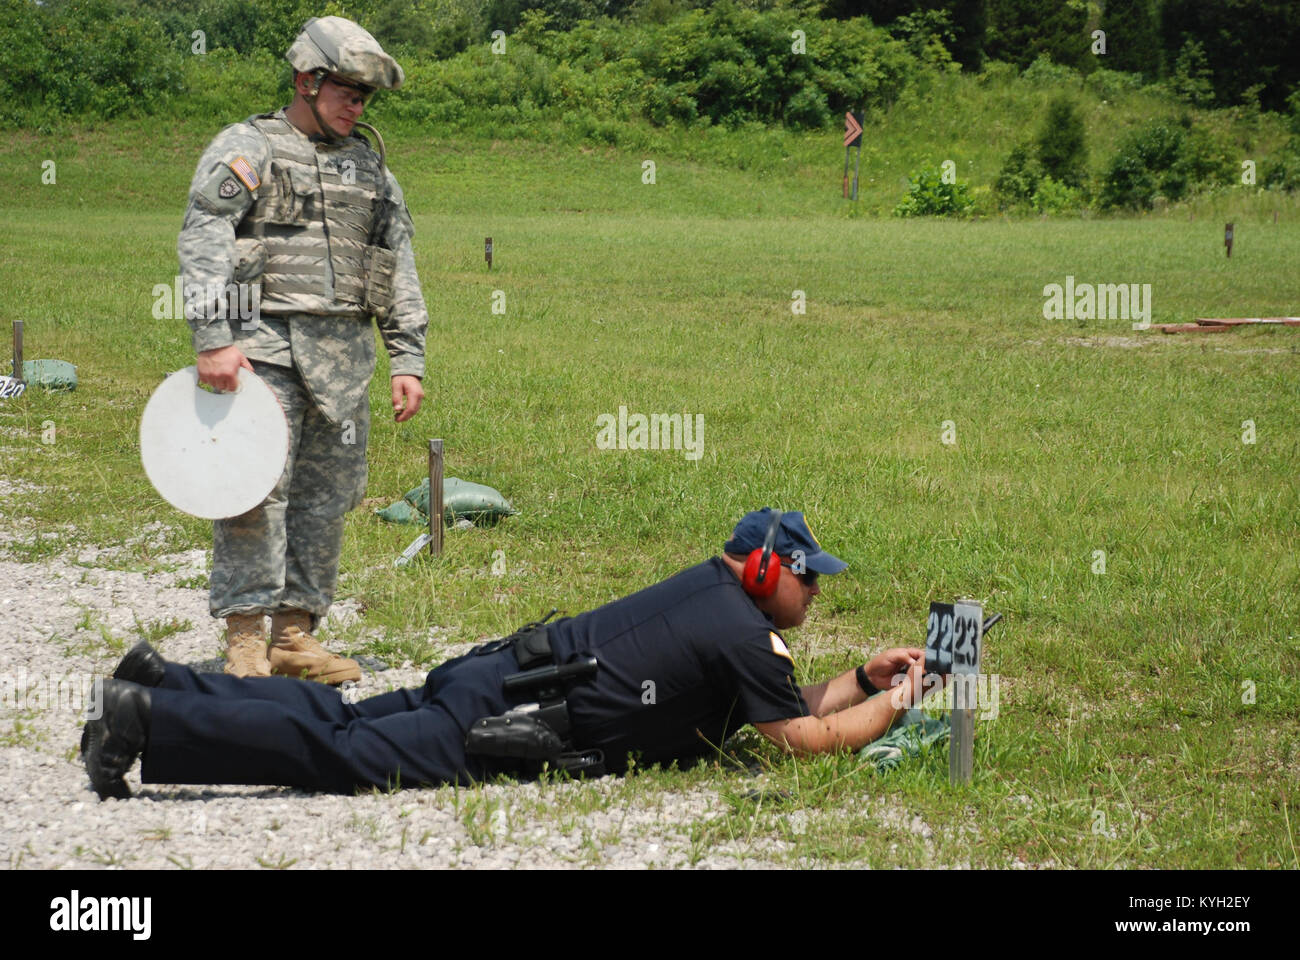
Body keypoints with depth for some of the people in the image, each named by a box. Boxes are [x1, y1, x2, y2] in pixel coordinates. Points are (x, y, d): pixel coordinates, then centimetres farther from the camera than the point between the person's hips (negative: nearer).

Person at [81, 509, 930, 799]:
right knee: (343, 755, -14)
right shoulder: (743, 636, -10)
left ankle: (165, 685, 6)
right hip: (511, 722, -9)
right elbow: (806, 739, -10)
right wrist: (892, 706, 2)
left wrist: (861, 678, 19)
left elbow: (793, 706, 28)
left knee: (341, 720, 10)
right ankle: (151, 721, -19)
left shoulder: (715, 587, 19)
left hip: (502, 670, 9)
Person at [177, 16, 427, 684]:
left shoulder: (369, 165, 18)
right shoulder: (246, 148, 1)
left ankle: (296, 635, 11)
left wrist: (407, 360, 10)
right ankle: (246, 641, -8)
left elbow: (400, 267, 18)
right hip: (265, 343, -6)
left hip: (345, 354, 6)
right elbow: (202, 244, -8)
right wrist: (213, 341, -18)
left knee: (326, 496, 5)